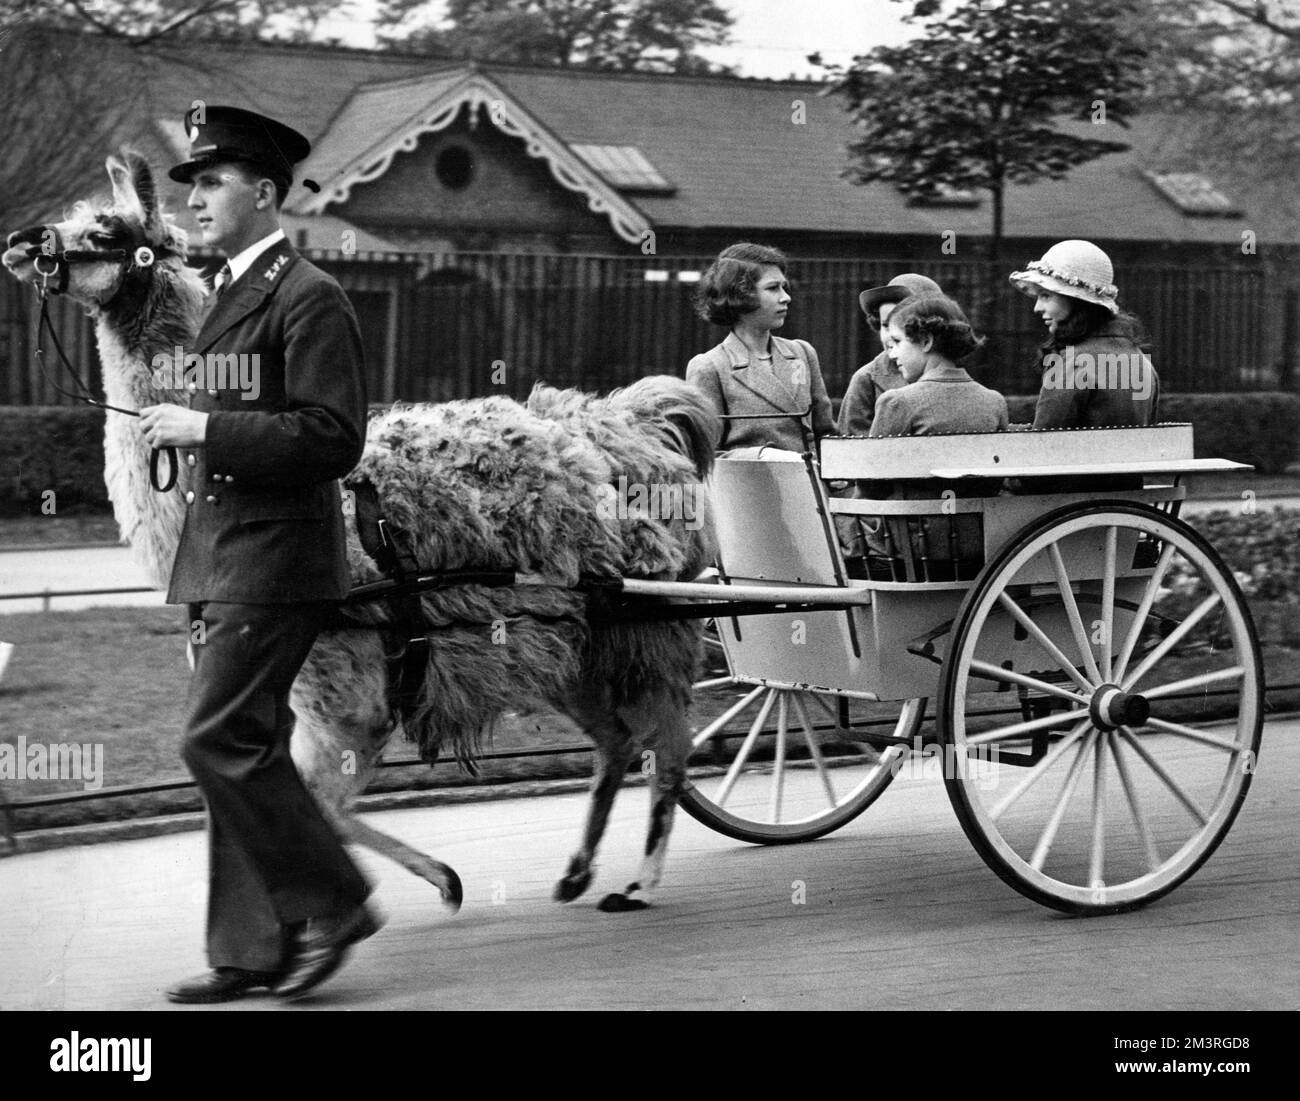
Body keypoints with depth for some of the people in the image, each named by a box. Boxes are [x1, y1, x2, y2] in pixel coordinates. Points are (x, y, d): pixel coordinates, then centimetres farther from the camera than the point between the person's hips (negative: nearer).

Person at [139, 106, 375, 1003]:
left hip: (275, 559, -9)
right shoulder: (233, 293, 18)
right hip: (223, 558, 9)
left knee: (222, 739, -12)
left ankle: (332, 903, 1)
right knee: (241, 747, 9)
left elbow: (331, 437, -19)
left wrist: (205, 429, -19)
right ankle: (252, 949, 14)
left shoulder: (309, 298, -11)